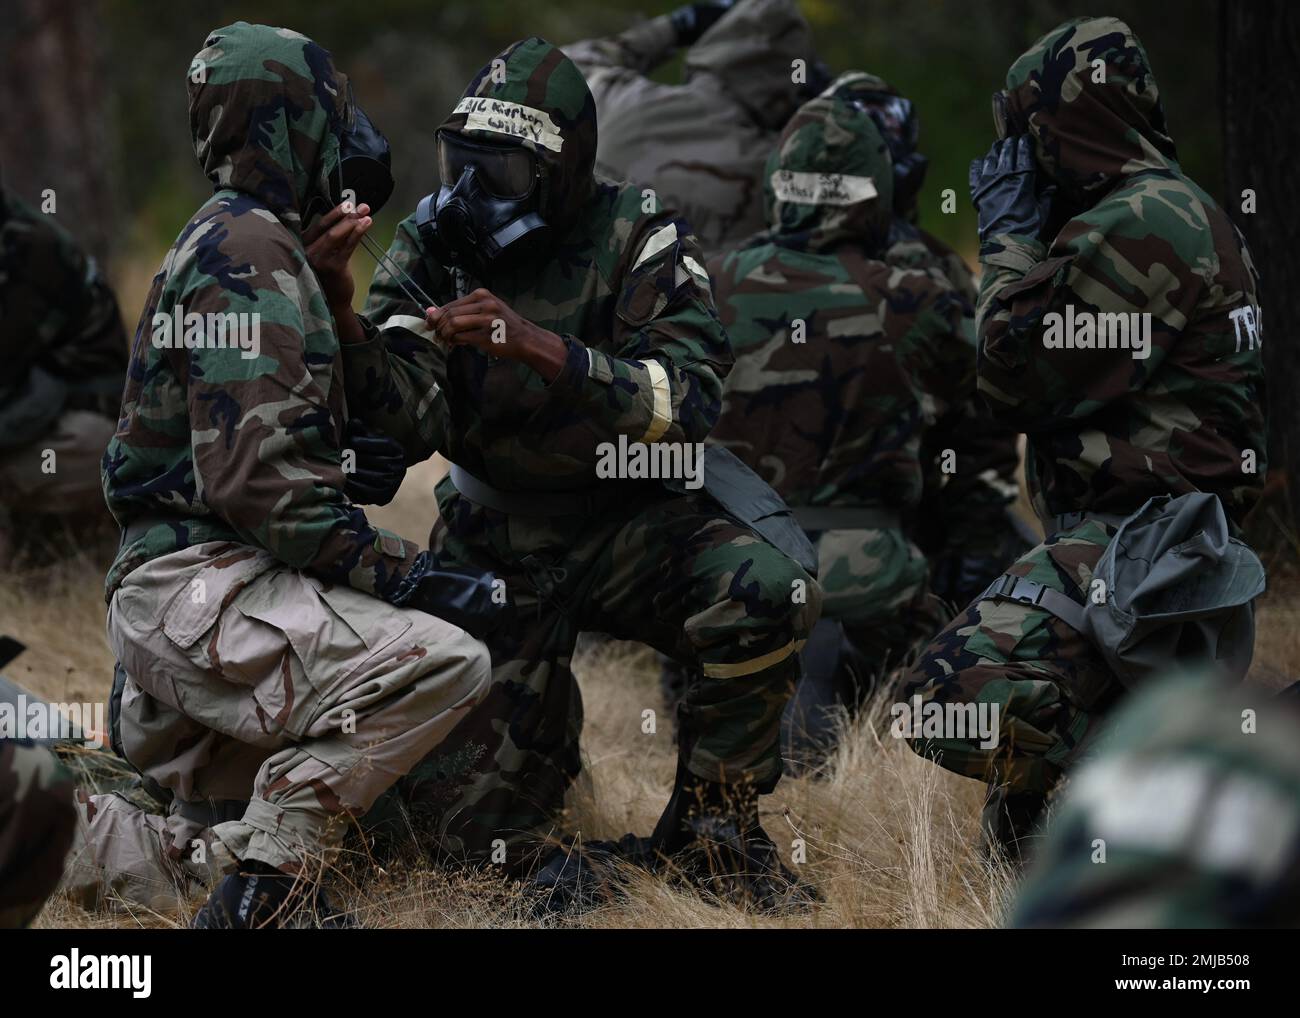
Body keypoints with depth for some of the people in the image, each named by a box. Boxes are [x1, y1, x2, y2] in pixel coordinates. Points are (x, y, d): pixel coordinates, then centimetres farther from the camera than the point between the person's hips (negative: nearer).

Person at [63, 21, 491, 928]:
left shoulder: (236, 244, 21)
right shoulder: (247, 253, -12)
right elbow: (257, 473, -21)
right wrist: (394, 569, -17)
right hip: (202, 587, -11)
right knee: (443, 665, -26)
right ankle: (264, 885, -25)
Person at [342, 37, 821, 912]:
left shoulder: (638, 241, -11)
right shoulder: (433, 245, -5)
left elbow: (688, 399, -27)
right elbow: (407, 426, -14)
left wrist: (533, 343, -38)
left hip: (628, 521, -1)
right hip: (494, 543, 1)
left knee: (770, 597, -31)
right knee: (459, 806, -15)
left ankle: (709, 824, -7)